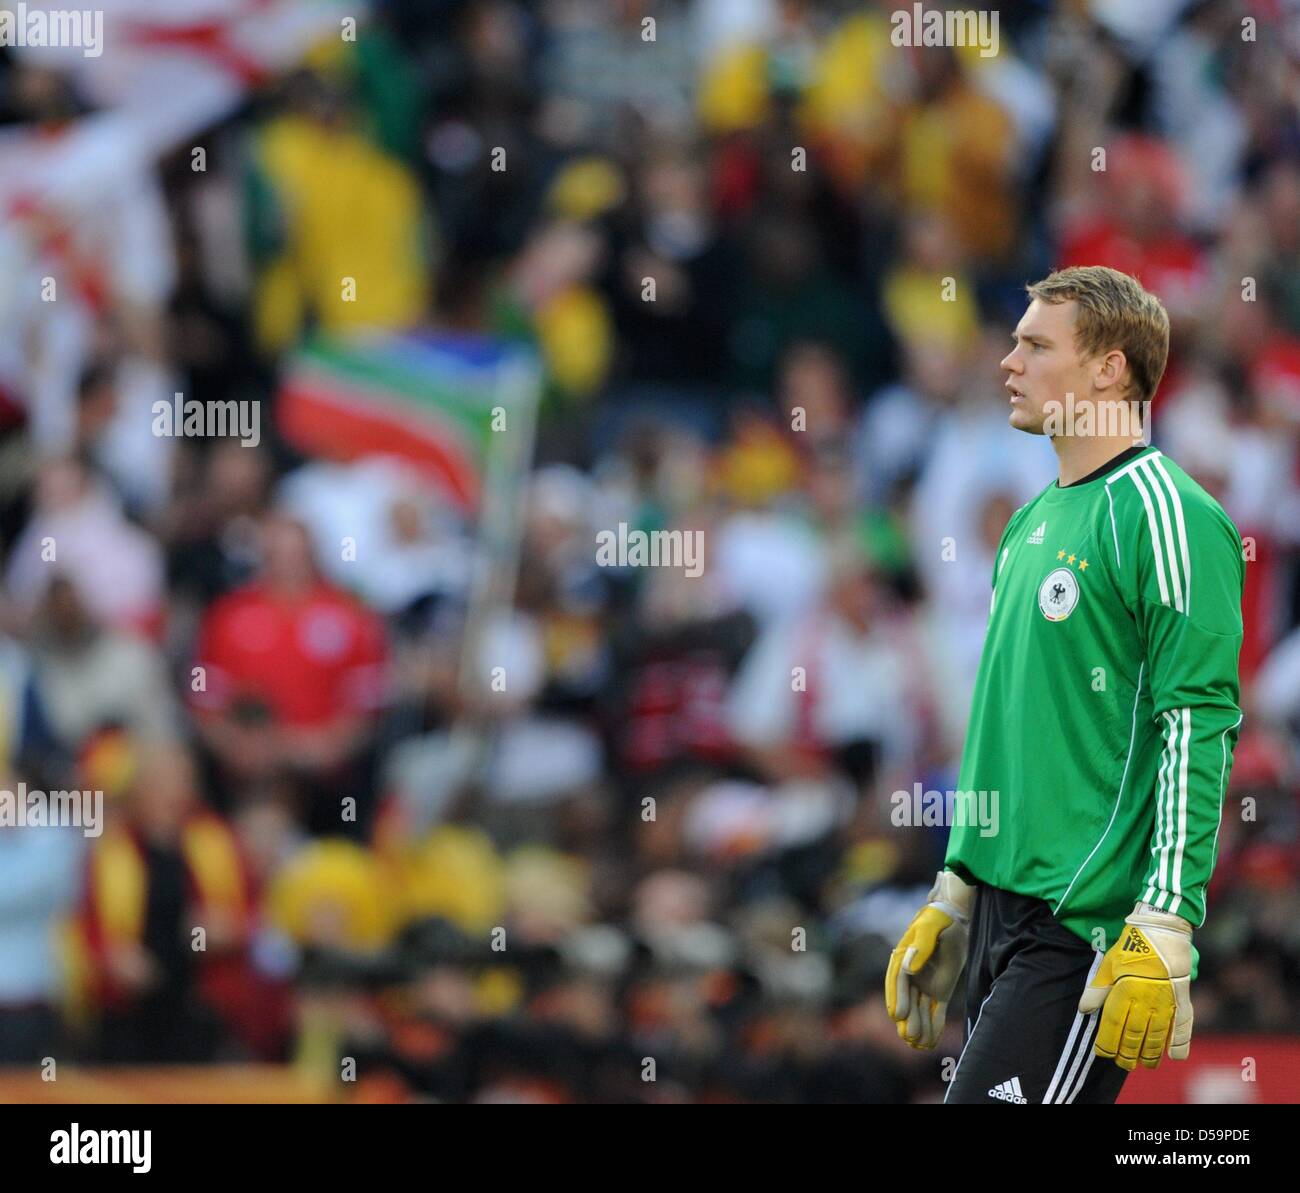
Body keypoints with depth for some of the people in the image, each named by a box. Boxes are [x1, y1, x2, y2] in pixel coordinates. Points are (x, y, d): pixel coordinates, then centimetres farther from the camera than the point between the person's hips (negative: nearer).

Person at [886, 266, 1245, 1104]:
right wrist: (953, 898, 23)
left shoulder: (1164, 515, -10)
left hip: (1087, 924, -9)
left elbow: (1200, 727, -16)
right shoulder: (1032, 522, 18)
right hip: (1004, 906, 9)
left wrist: (1163, 933, -22)